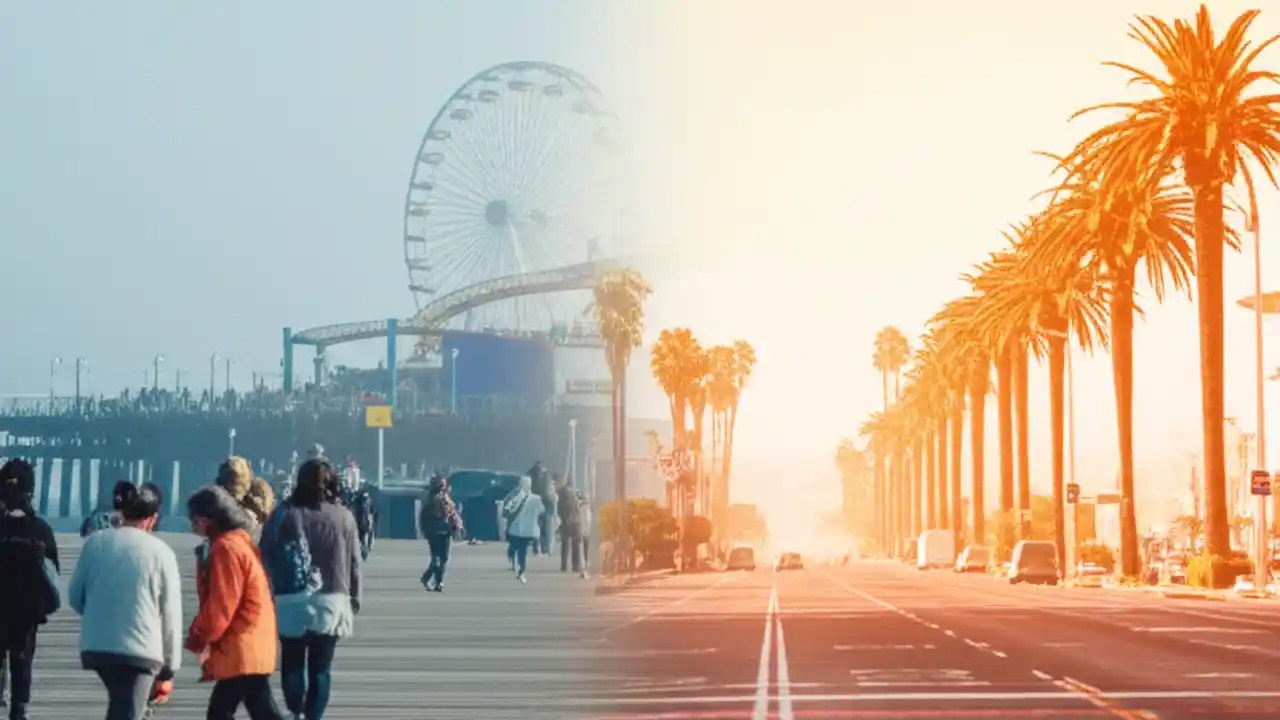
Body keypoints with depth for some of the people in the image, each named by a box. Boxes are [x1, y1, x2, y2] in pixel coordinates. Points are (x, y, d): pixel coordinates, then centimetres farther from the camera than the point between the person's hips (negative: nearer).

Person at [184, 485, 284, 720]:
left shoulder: (227, 548, -16)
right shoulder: (238, 542, 15)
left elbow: (220, 606, -18)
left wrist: (197, 641, -7)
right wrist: (202, 640, 14)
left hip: (242, 649, -10)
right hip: (248, 648, 10)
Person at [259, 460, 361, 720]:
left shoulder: (283, 514, -3)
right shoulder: (344, 517, 0)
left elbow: (266, 559, -3)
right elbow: (354, 564, 2)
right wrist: (354, 602, 10)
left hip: (291, 601, -1)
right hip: (331, 602, 1)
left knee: (292, 662, 15)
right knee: (321, 667, 6)